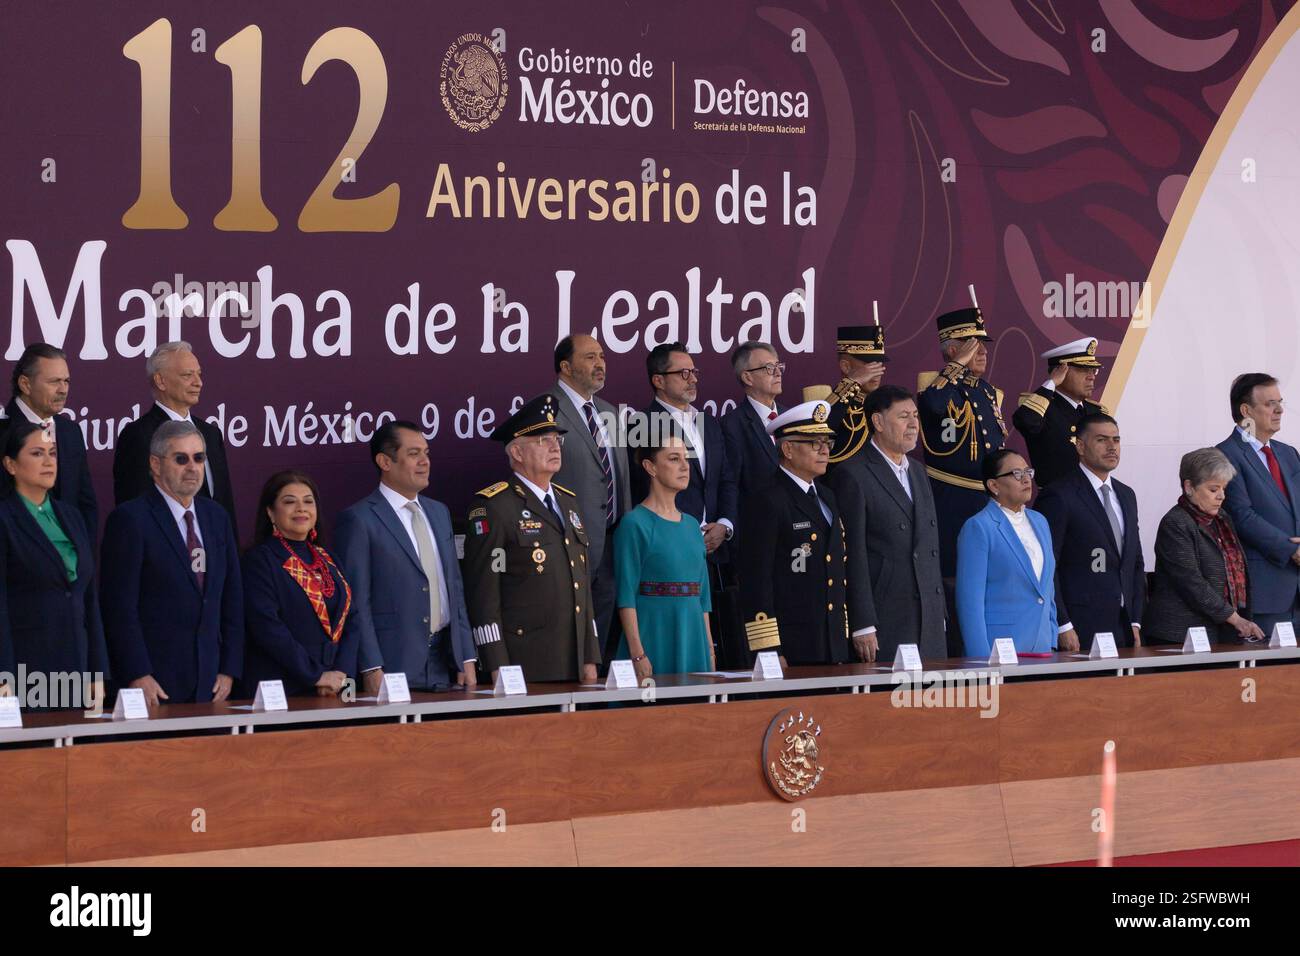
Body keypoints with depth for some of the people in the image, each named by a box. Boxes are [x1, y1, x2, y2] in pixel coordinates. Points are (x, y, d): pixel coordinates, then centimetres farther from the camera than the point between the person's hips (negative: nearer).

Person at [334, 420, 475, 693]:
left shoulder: (439, 513, 17)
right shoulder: (359, 520, -6)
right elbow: (357, 602, -10)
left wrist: (467, 659, 11)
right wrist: (371, 669, -15)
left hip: (444, 666, 6)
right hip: (393, 667, -6)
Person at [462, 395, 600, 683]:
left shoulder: (568, 502, 19)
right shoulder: (493, 507, -5)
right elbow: (483, 591, -10)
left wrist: (590, 659, 15)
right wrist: (497, 668, -16)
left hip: (572, 662, 7)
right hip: (524, 663, -7)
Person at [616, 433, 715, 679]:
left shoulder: (692, 525, 15)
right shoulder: (635, 524, -7)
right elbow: (627, 595, -12)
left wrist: (710, 651, 12)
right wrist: (638, 656, -18)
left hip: (693, 640, 7)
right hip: (654, 638, -7)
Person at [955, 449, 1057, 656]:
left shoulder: (1039, 522, 16)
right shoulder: (978, 528, -6)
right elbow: (970, 601, -10)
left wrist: (1052, 644, 12)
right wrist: (982, 661, -15)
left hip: (1041, 648, 6)